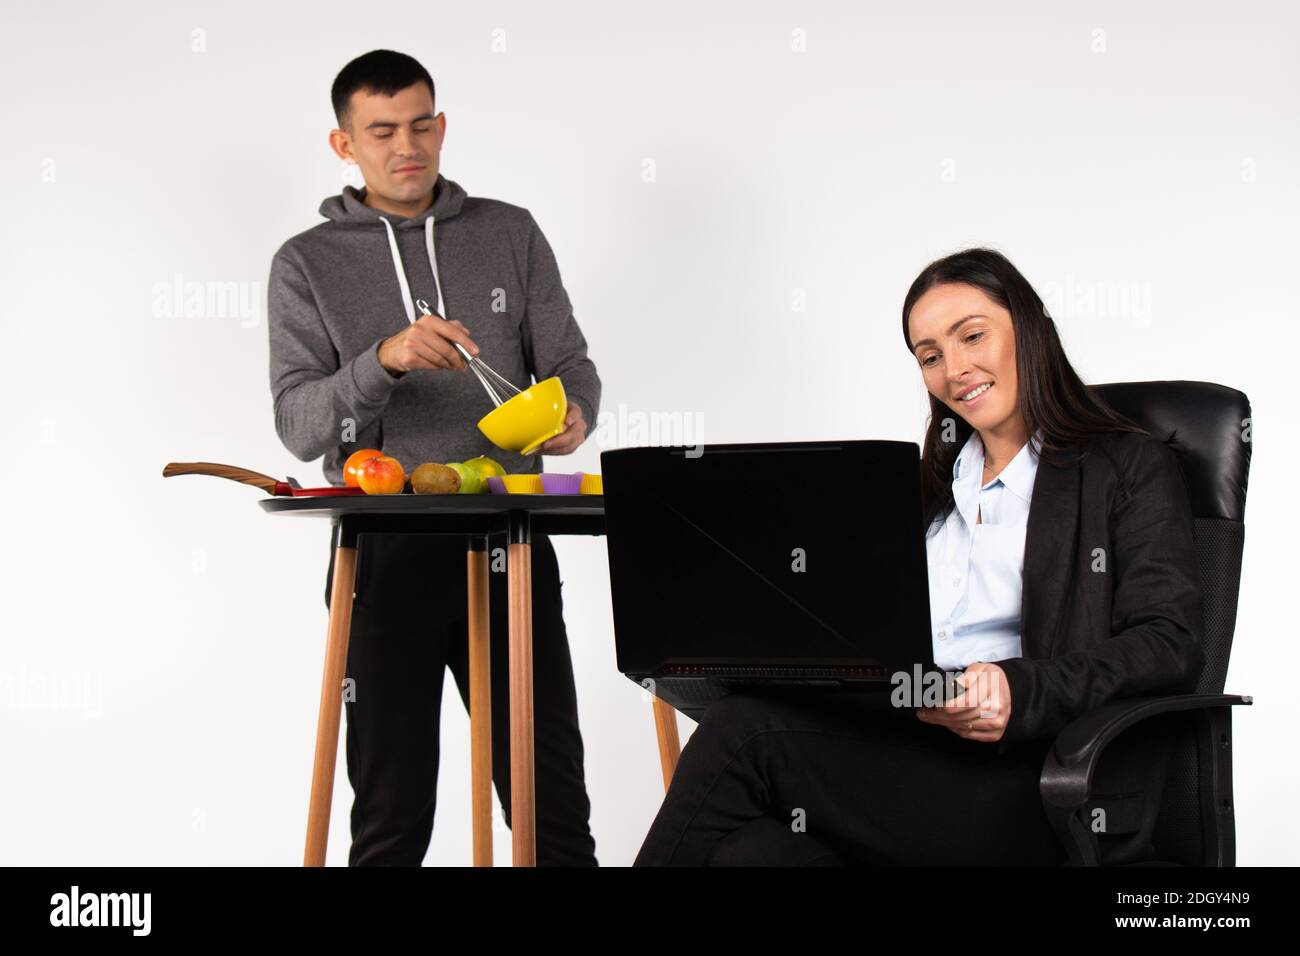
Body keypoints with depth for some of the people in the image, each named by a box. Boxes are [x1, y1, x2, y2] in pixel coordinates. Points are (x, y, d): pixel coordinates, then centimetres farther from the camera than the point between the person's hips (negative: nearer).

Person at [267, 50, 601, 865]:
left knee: (553, 795, 0)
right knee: (393, 813, 3)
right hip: (384, 553, -1)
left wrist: (574, 415, -14)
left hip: (508, 547, 1)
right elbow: (300, 425, -5)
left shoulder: (512, 234, 10)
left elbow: (569, 363, 9)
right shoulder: (307, 264, 5)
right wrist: (383, 360, -23)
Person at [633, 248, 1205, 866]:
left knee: (743, 733, -27)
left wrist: (1021, 692, -20)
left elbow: (1171, 643, -4)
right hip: (899, 741, 5)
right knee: (747, 852, -32)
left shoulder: (1129, 468, 9)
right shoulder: (930, 482, 28)